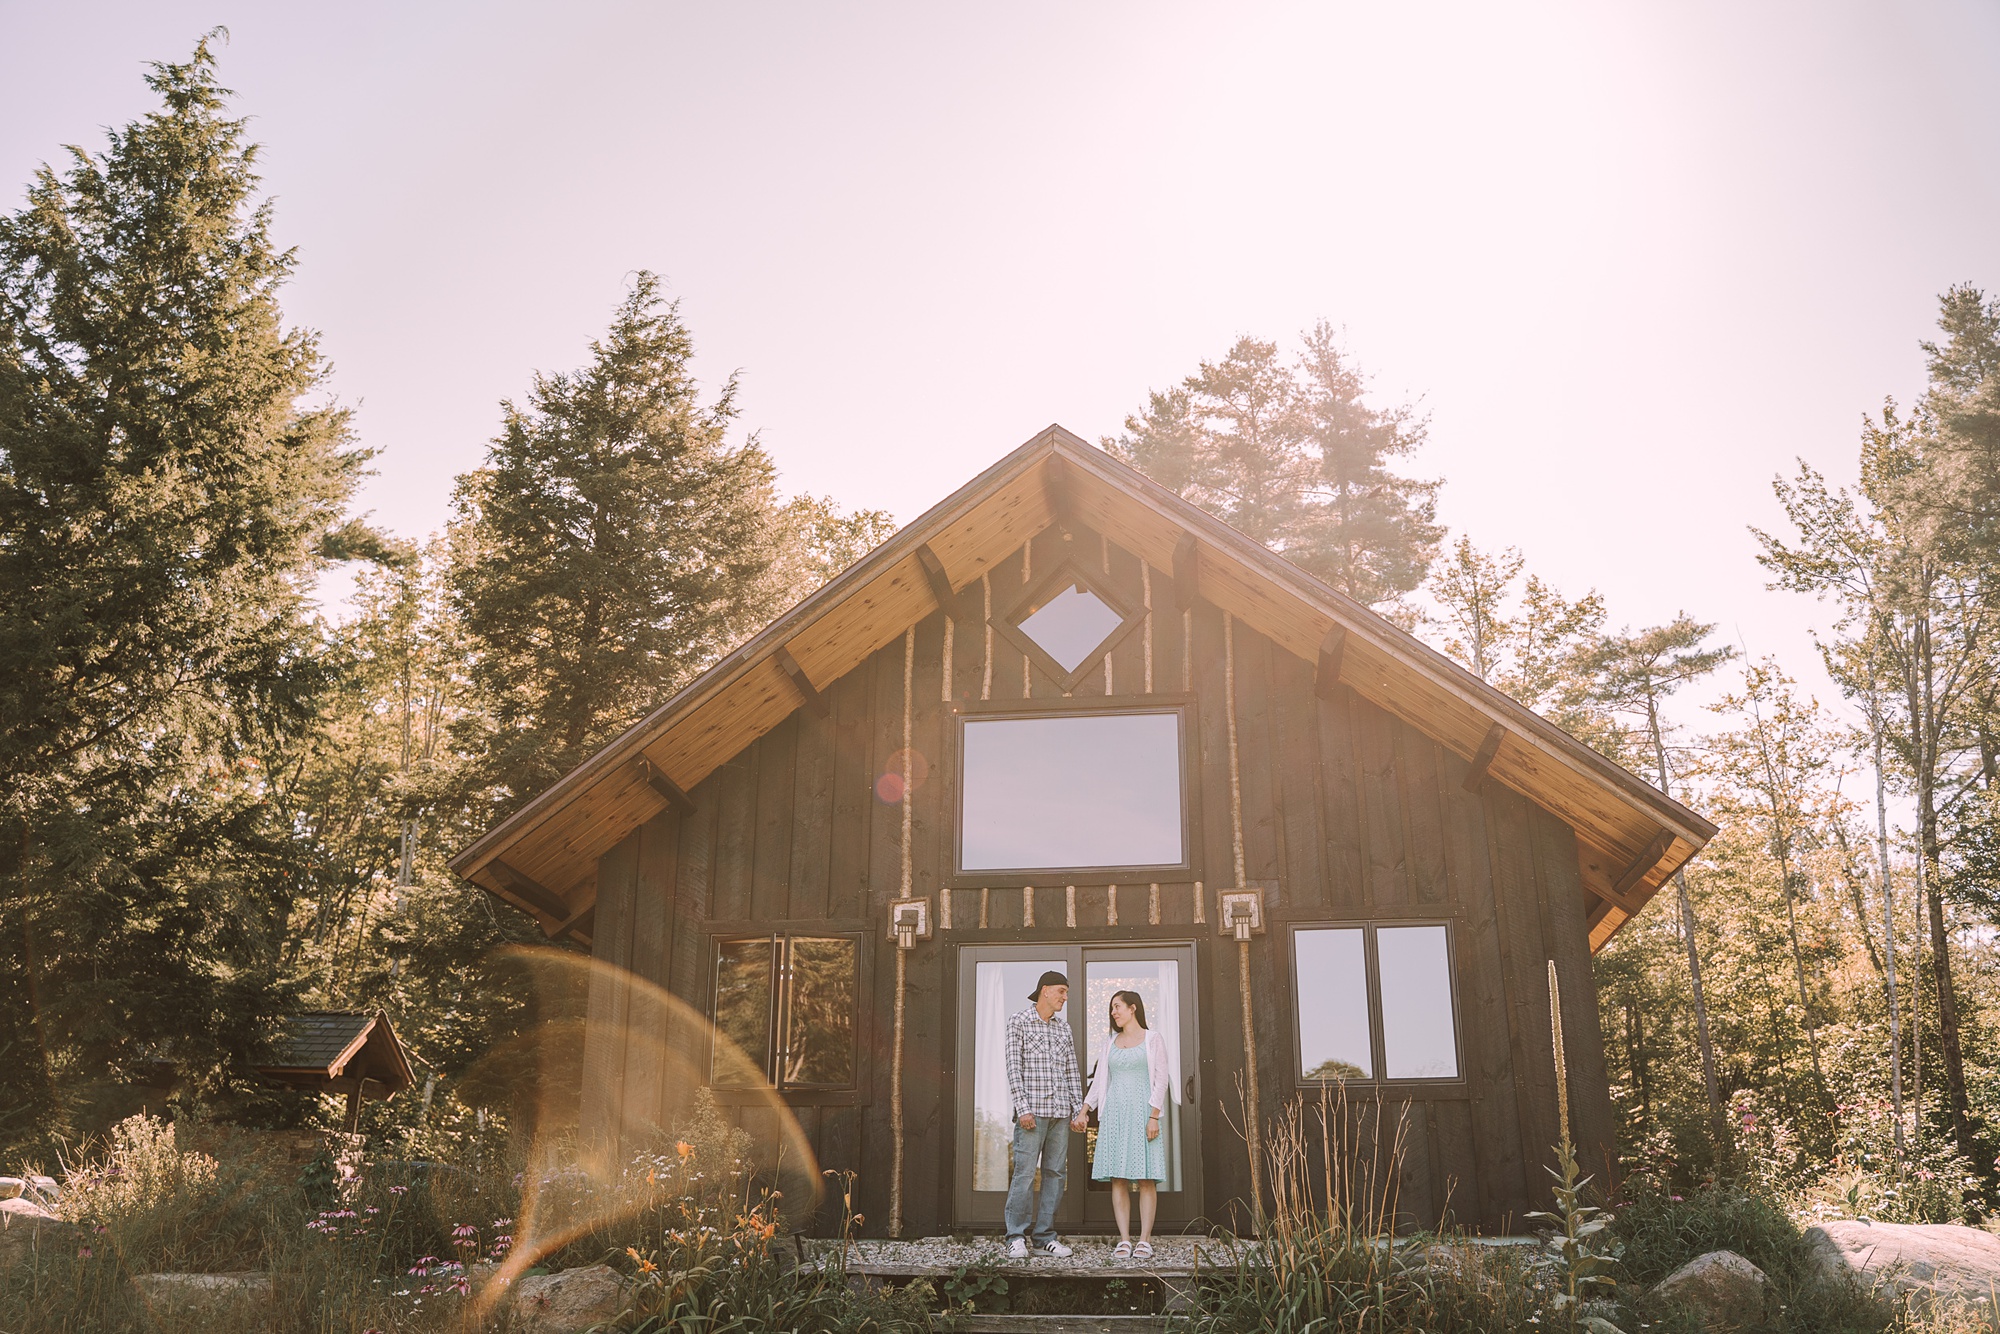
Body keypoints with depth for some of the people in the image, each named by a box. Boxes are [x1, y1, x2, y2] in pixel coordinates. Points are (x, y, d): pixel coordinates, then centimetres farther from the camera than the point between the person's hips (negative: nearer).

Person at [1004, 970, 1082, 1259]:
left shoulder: (1064, 1029, 16)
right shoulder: (1019, 1023, 1)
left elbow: (1071, 1072, 17)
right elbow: (1014, 1069, -5)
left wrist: (1079, 1110, 10)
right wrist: (1023, 1108, -13)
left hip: (1060, 1111, 5)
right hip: (1032, 1109, -5)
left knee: (1055, 1173, 4)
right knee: (1024, 1172, -9)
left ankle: (1045, 1236, 11)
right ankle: (1017, 1238, -1)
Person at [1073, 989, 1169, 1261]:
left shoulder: (1153, 1040, 4)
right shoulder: (1112, 1042, 17)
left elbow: (1160, 1080, -2)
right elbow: (1099, 1080, 17)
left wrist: (1154, 1117, -11)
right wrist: (1082, 1112, 10)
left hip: (1142, 1112, -4)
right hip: (1114, 1113, 4)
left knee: (1146, 1178, -5)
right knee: (1118, 1179, -2)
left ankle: (1144, 1240, -3)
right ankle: (1124, 1240, -1)